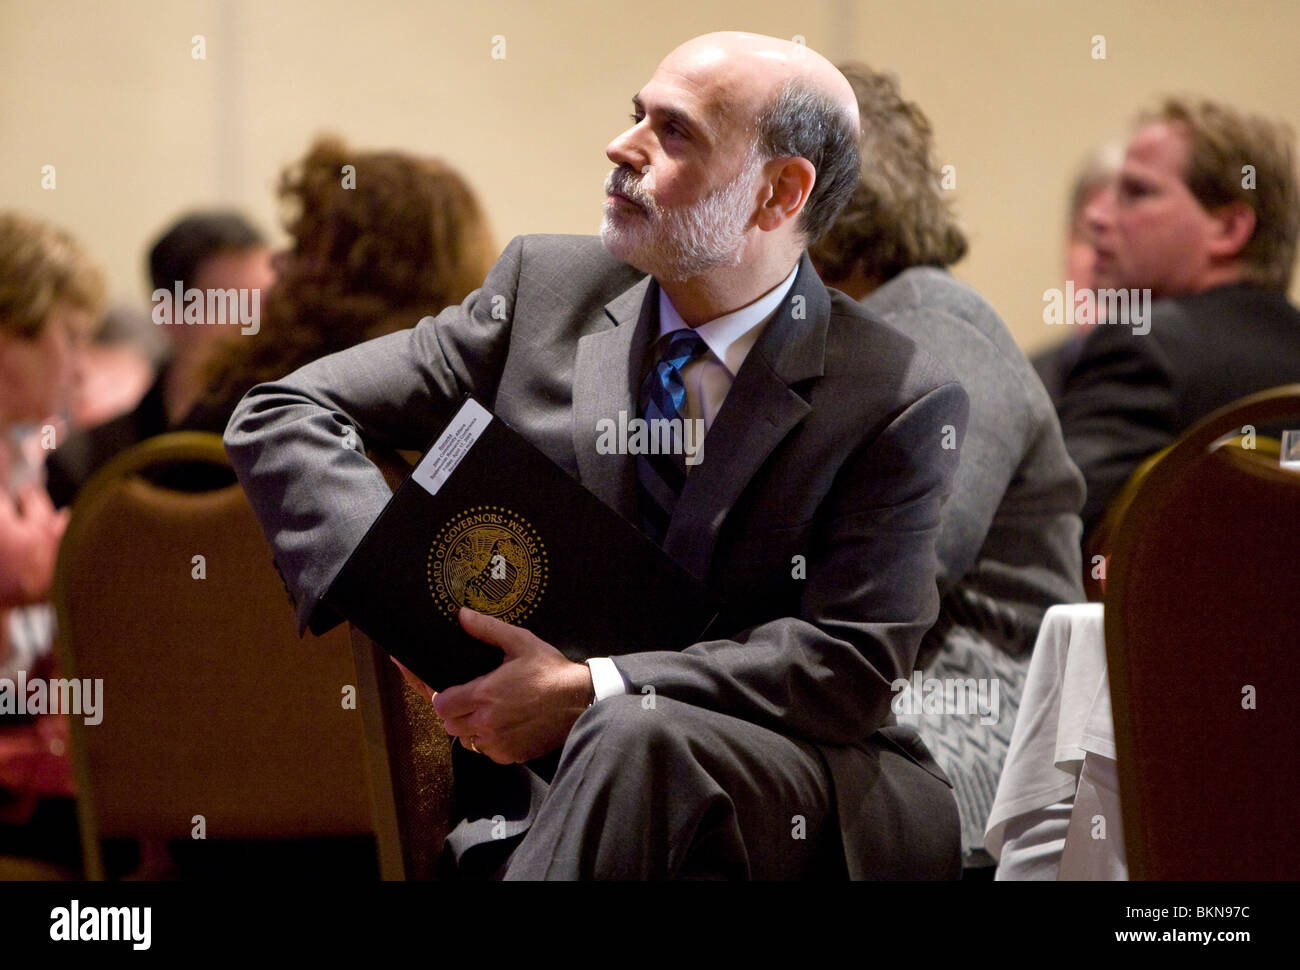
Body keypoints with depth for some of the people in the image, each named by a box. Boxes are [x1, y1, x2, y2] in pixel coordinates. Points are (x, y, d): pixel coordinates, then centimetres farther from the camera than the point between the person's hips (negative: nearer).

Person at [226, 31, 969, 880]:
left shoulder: (903, 406, -3)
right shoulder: (547, 291, 8)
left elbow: (849, 666, -10)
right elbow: (283, 417, 10)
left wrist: (590, 695, -17)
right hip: (540, 804, 2)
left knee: (639, 738, -37)